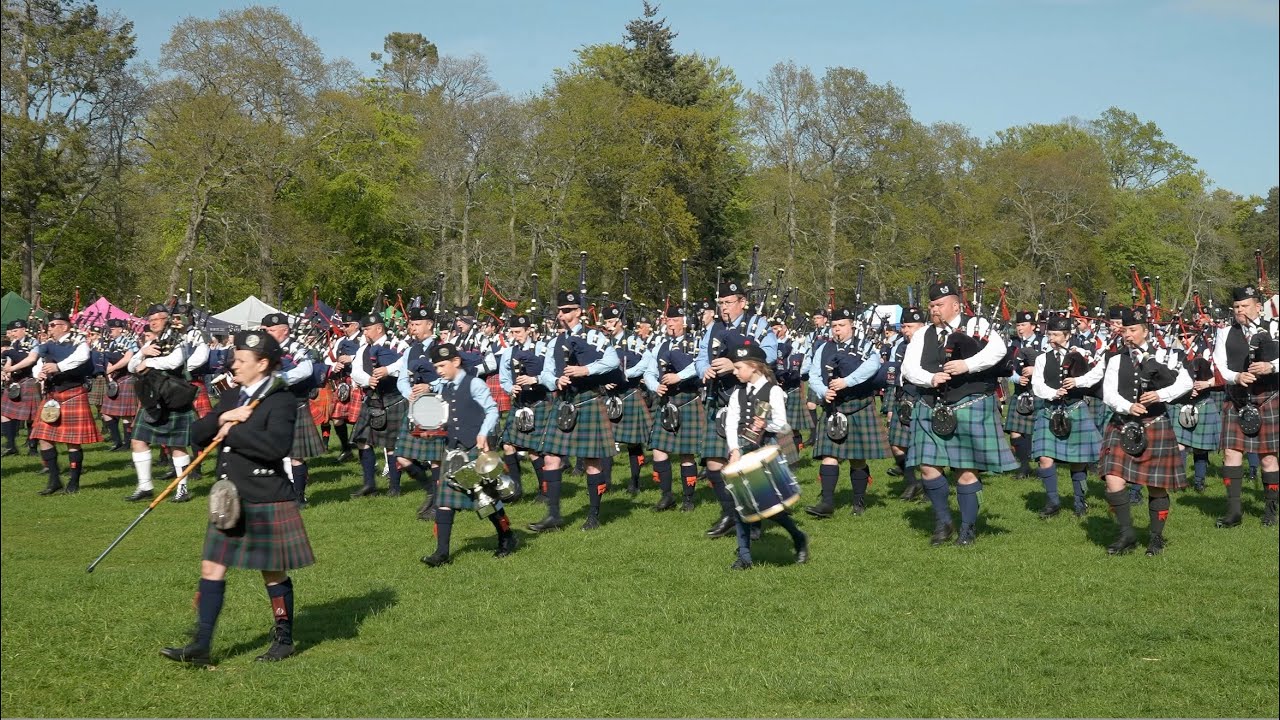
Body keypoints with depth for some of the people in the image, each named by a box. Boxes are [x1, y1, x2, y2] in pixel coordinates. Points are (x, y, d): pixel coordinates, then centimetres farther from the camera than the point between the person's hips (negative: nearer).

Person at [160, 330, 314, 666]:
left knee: (274, 574, 7)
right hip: (230, 500, 7)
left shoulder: (281, 400, -13)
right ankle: (201, 645, 10)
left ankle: (284, 639, 24)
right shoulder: (231, 397, 11)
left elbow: (278, 446, -28)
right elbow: (198, 434, 7)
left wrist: (232, 432, -20)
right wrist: (222, 418, -12)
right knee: (211, 569, 5)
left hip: (267, 503, -7)